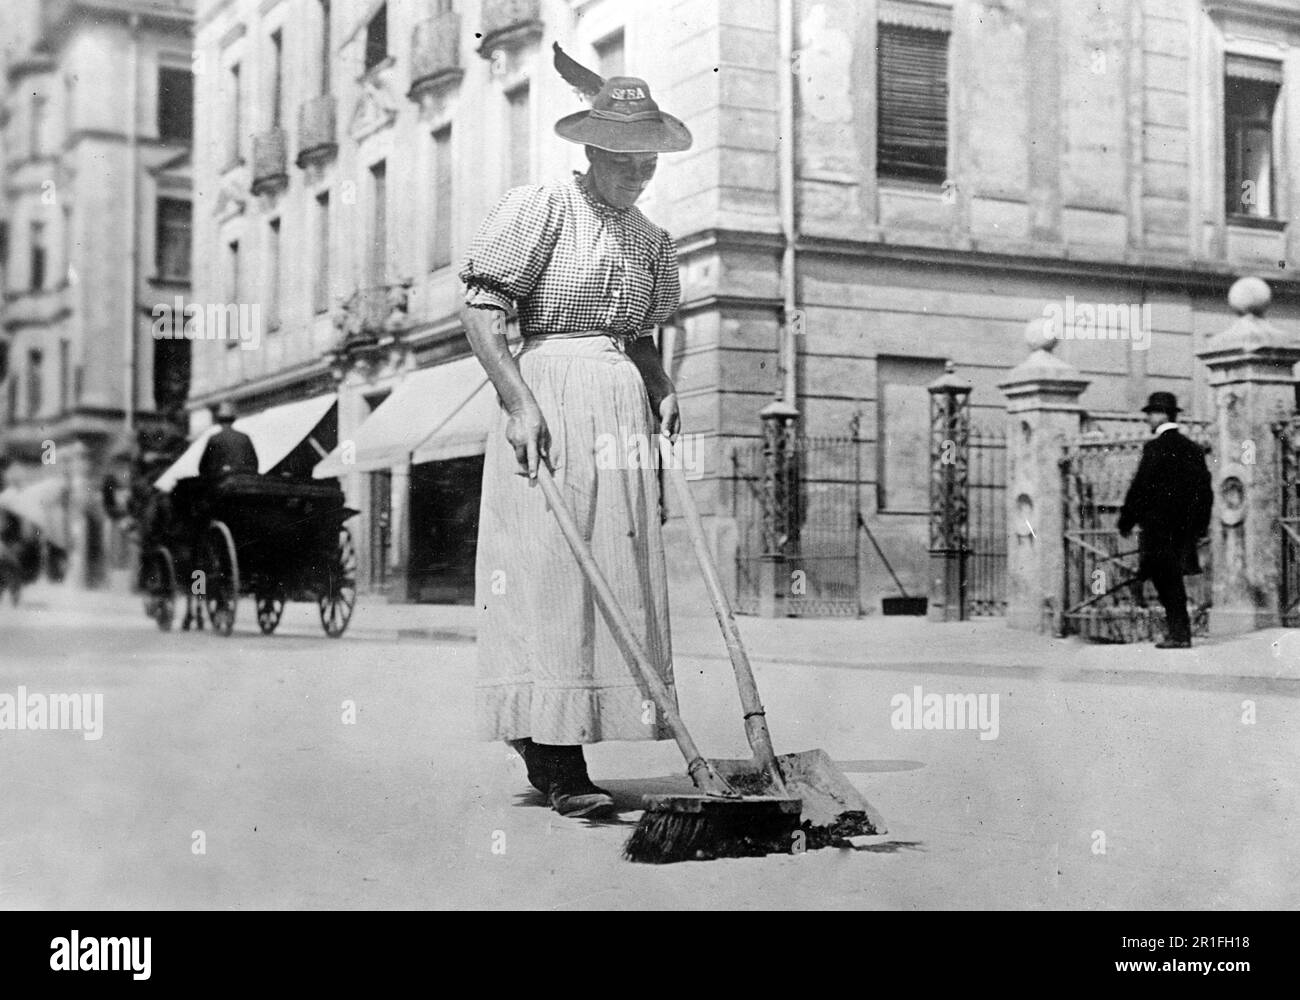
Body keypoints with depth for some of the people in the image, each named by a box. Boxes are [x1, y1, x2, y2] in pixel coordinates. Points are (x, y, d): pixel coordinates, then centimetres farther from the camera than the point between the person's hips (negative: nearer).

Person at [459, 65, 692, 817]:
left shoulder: (652, 241, 18)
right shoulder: (541, 209, -2)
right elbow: (480, 308, -8)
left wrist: (663, 389, 5)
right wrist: (519, 402, -18)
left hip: (625, 404, 7)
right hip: (549, 388, -7)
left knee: (621, 570, 3)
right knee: (548, 566, -8)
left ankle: (548, 748, 12)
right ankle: (557, 766, -7)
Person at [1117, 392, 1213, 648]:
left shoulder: (1155, 447, -12)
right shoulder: (1194, 449, 11)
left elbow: (1140, 488, -13)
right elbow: (1206, 490, 14)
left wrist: (1126, 521, -4)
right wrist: (1201, 525, 22)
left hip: (1159, 524, -7)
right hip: (1185, 527, 7)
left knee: (1167, 581, -2)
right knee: (1173, 581, 14)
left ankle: (1179, 633, -2)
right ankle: (1178, 630, 15)